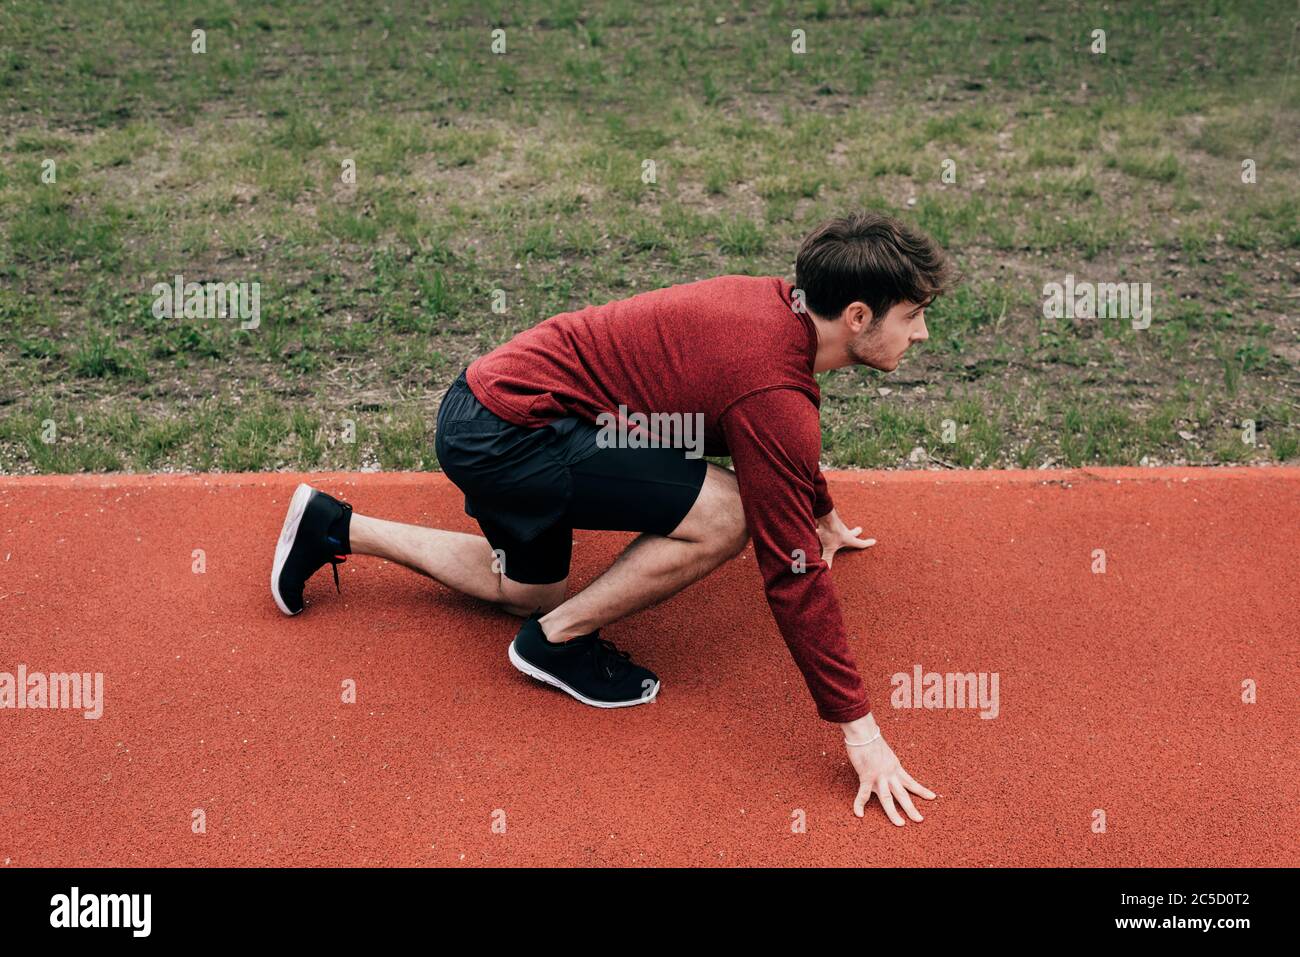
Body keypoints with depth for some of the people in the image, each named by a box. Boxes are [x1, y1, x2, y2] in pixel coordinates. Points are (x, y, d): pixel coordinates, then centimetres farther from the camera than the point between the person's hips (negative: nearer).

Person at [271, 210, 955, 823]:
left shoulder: (782, 304, 3)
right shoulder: (774, 392, -24)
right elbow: (793, 574, -22)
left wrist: (823, 517, 42)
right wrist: (860, 731, -15)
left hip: (492, 397, 10)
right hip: (503, 432, -10)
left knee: (527, 592, 28)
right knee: (725, 515, -20)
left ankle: (333, 526, 33)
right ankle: (560, 640, 1)